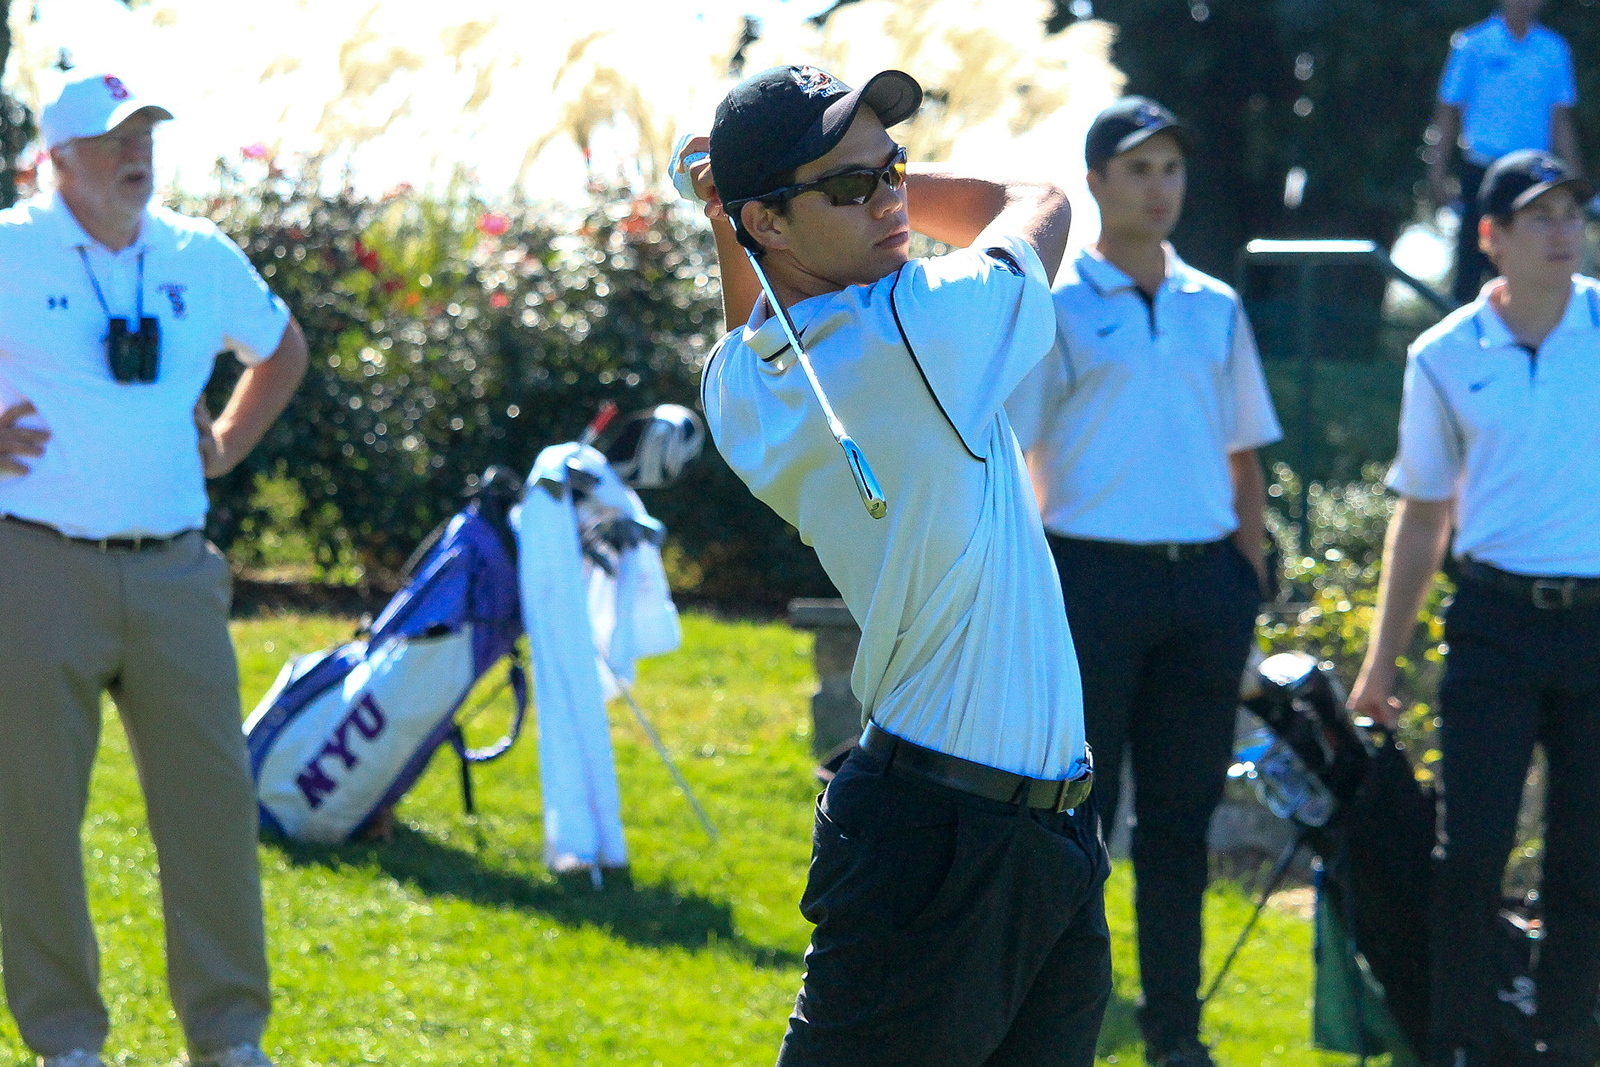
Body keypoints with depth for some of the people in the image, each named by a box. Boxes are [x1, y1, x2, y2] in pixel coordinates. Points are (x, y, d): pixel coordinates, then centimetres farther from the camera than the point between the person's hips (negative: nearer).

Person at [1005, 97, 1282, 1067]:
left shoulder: (1216, 310, 13)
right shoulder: (1055, 310, -1)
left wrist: (1250, 586, 10)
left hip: (1204, 582, 4)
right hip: (1095, 576, -4)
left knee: (1183, 814, 8)